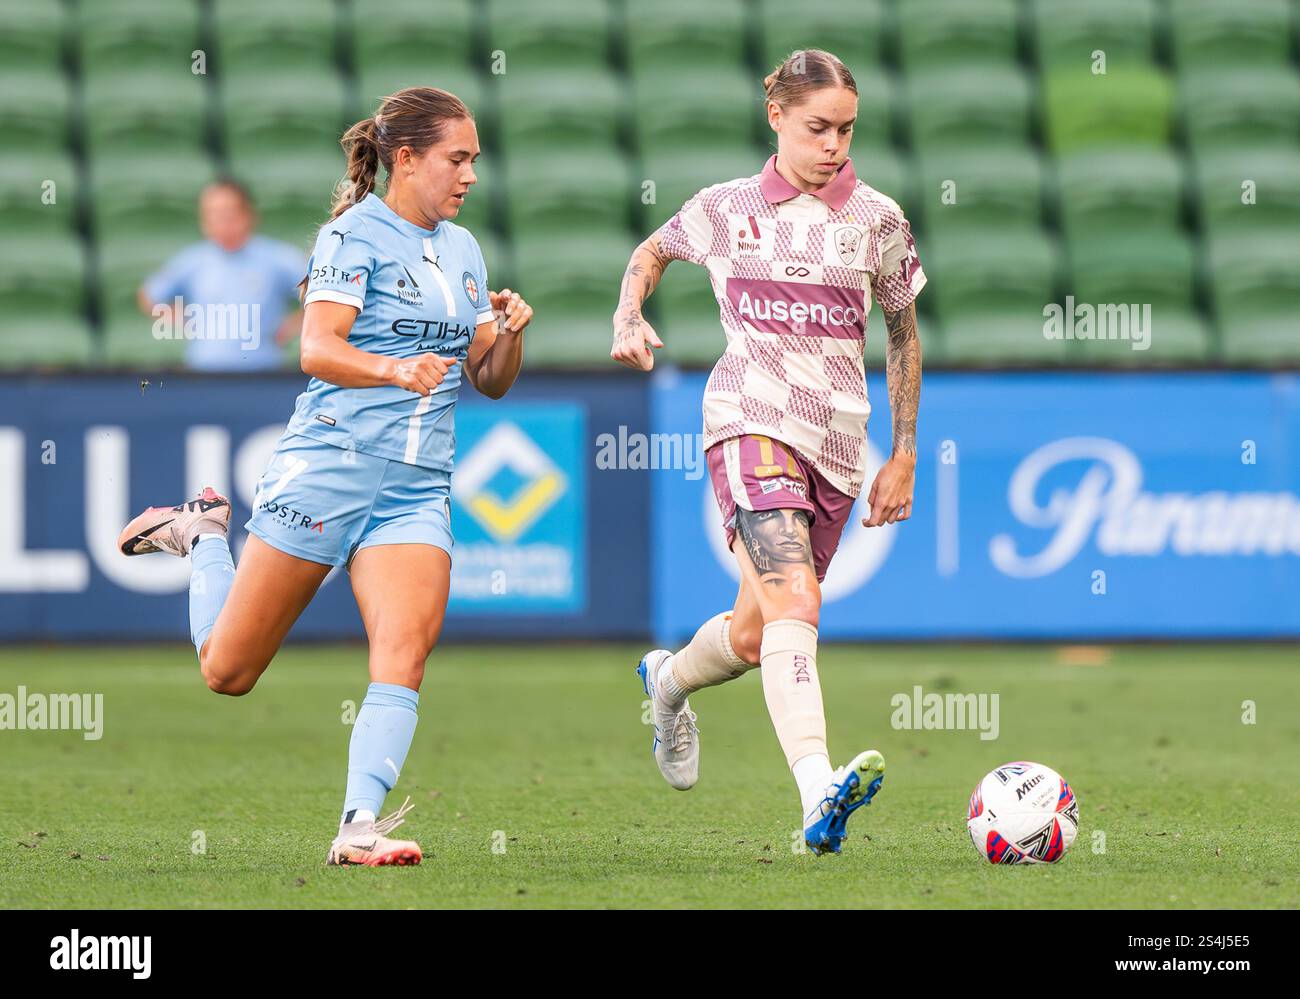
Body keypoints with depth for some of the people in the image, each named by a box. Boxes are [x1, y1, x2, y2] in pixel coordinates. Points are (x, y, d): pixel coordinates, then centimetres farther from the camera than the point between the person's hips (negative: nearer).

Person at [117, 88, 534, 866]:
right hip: (329, 466, -5)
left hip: (418, 488, 5)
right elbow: (316, 349, -17)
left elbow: (491, 381, 17)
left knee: (407, 651, -18)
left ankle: (359, 828, -21)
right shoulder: (355, 233, -5)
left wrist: (510, 335, -4)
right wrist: (397, 369, -35)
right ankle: (202, 534, 32)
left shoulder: (463, 249, 15)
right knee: (229, 672, 4)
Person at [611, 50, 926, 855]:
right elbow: (652, 254, 25)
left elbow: (903, 335, 16)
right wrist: (629, 319, 5)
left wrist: (904, 456, 13)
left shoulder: (877, 219, 8)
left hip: (838, 441, 3)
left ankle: (670, 679, 47)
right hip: (753, 419, -3)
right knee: (792, 601, -25)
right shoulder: (726, 210, 6)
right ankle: (818, 792, -40)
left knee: (754, 634, 11)